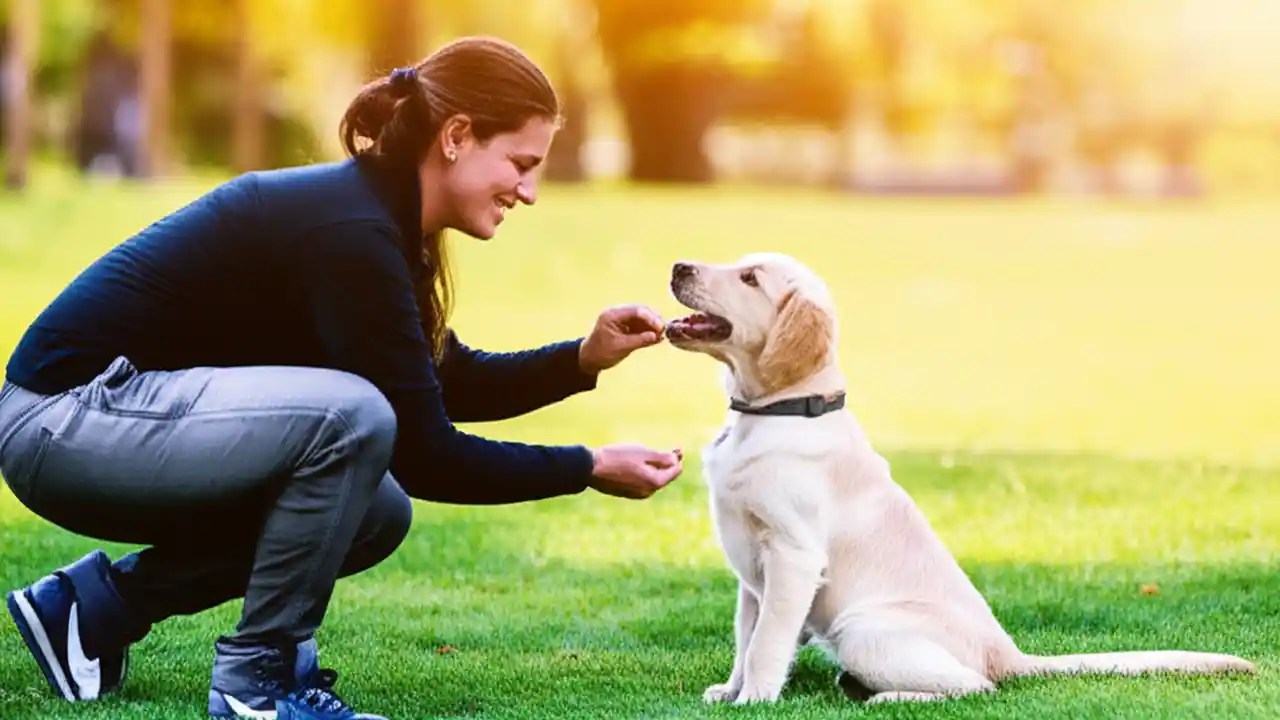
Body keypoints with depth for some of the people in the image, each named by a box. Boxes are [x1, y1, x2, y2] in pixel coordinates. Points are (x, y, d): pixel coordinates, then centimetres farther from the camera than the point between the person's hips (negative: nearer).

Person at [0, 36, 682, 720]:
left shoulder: (373, 212, 8)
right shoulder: (349, 232, -21)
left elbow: (450, 383, 19)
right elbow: (423, 455, -18)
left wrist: (584, 359, 5)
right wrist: (590, 469, -10)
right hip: (66, 416, -10)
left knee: (376, 511, 12)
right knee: (352, 418, -26)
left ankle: (102, 599, 15)